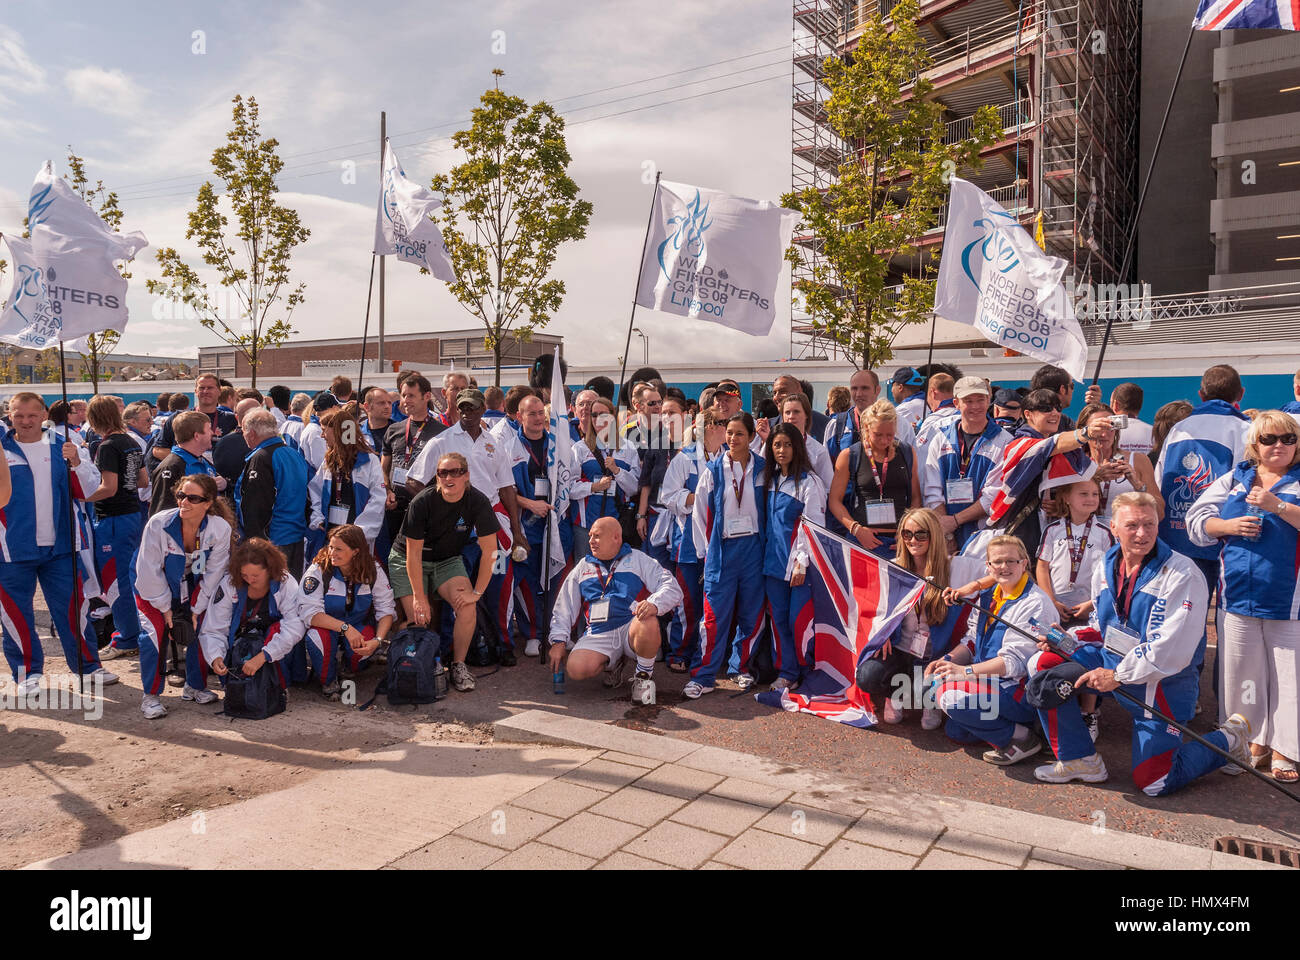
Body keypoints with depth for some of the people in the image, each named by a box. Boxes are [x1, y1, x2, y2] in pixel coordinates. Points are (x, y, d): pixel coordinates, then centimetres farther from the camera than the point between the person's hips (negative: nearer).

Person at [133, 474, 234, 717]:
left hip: (191, 585, 2)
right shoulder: (158, 524, -33)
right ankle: (151, 696, 0)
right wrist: (165, 607, -16)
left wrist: (196, 609, -12)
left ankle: (194, 686, 17)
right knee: (155, 631, -16)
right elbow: (150, 571, -22)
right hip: (152, 587, -2)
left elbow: (214, 573, -14)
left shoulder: (220, 529, -27)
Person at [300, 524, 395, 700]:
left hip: (359, 625, 1)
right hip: (325, 626, -1)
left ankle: (348, 674, 6)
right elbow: (309, 612, -27)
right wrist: (345, 627, -37)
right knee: (318, 637, -35)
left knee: (369, 641, -32)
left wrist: (378, 640, -30)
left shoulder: (373, 571, -13)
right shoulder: (318, 570, -19)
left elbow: (386, 611, -12)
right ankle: (328, 682, -5)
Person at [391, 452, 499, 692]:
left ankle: (458, 665, -3)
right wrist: (419, 598, -20)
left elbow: (489, 551, -16)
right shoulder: (423, 502, -24)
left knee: (468, 608, -21)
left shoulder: (478, 502, -19)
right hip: (407, 562, -1)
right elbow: (413, 554, -19)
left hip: (448, 560, 2)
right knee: (419, 618, -15)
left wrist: (477, 592, -19)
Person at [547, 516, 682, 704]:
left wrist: (654, 604, -22)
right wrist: (558, 641, 8)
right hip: (598, 634, 3)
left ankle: (645, 674, -9)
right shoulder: (583, 566, 21)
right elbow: (564, 606, 20)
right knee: (575, 668, -25)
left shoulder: (638, 560, 11)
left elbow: (672, 589, 0)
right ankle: (612, 664, 10)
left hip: (632, 626, -3)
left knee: (648, 623, -38)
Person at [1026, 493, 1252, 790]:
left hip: (1162, 684, -6)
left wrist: (1117, 676, -23)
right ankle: (1079, 760, 2)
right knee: (1045, 663, -12)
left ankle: (1229, 739, 23)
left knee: (1152, 782, -3)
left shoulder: (1182, 574, -19)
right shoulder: (1106, 568, 1)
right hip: (1111, 663, 6)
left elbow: (1171, 649, -24)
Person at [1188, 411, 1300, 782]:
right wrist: (1229, 526, -7)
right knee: (1242, 671, 9)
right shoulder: (1233, 480, 12)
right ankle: (1255, 740, 23)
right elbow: (1197, 520, 9)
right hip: (1239, 596, 3)